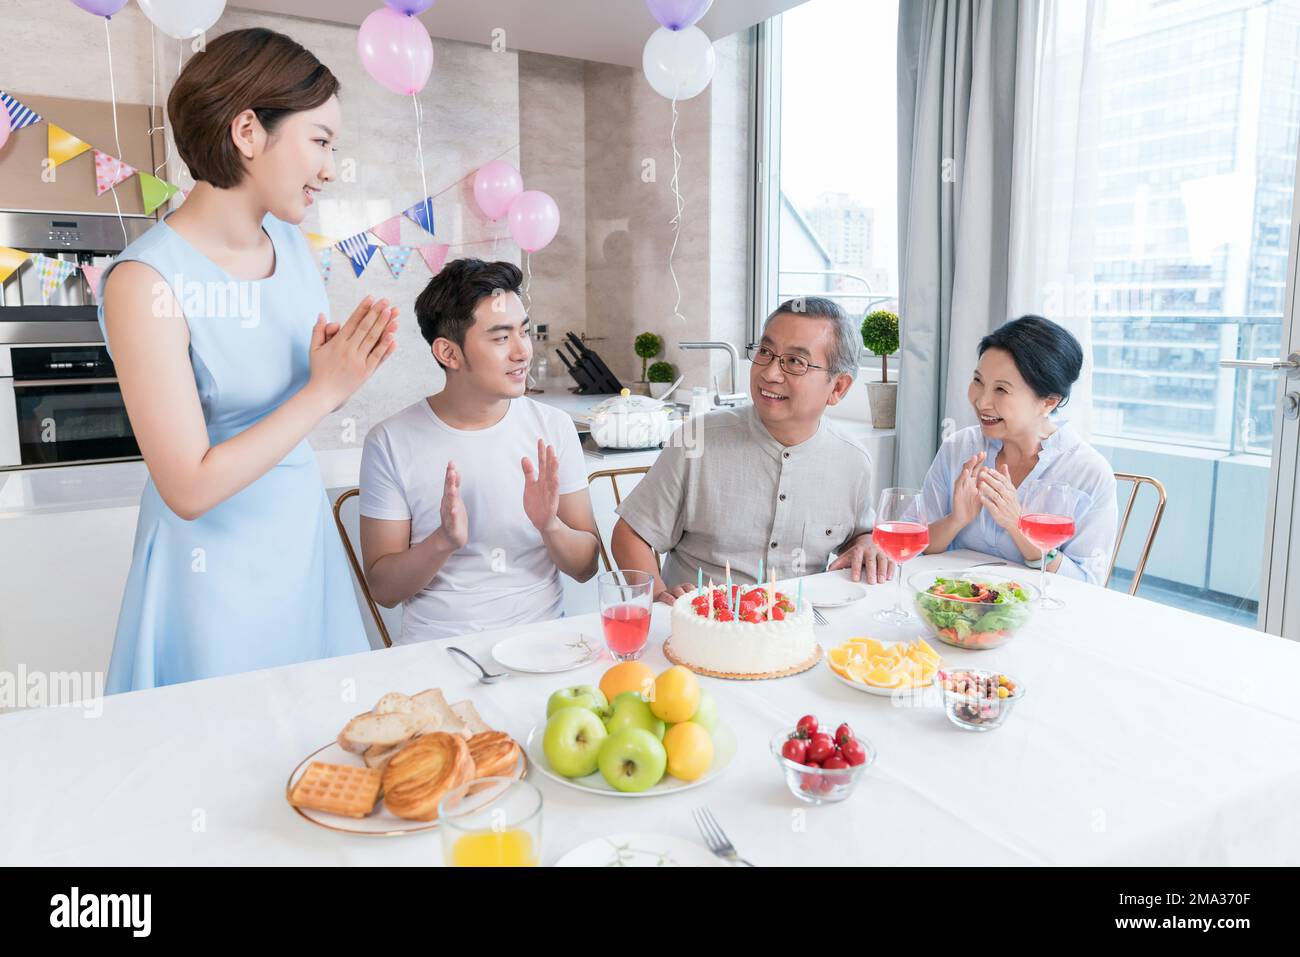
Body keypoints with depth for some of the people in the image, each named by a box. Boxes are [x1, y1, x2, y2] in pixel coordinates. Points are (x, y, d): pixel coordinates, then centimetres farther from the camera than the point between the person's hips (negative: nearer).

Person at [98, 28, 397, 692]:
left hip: (304, 530, 6)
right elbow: (188, 489, -22)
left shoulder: (291, 243, -1)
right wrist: (325, 388, -21)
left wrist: (350, 368, -11)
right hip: (218, 557, -6)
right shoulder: (146, 281, -21)